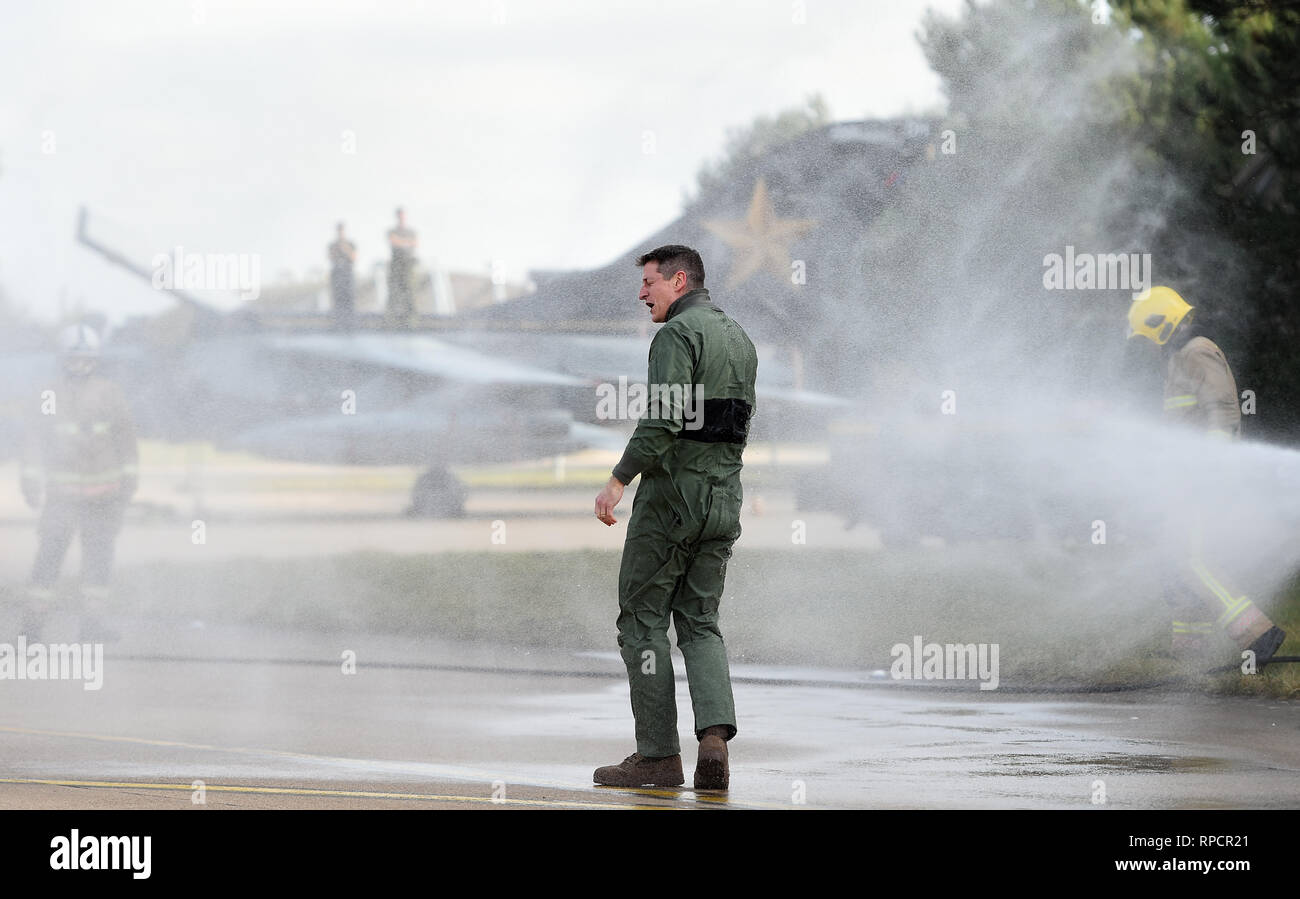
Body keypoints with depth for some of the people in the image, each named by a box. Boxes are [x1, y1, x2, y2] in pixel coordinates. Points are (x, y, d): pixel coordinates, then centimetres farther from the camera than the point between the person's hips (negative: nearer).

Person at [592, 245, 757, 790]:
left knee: (642, 618, 1)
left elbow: (665, 418, -23)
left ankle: (658, 755, 0)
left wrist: (620, 478, -23)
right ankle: (714, 735, -8)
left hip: (672, 494, -8)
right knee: (699, 622, 12)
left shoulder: (678, 333, -11)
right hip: (724, 499, 8)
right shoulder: (739, 340, 17)